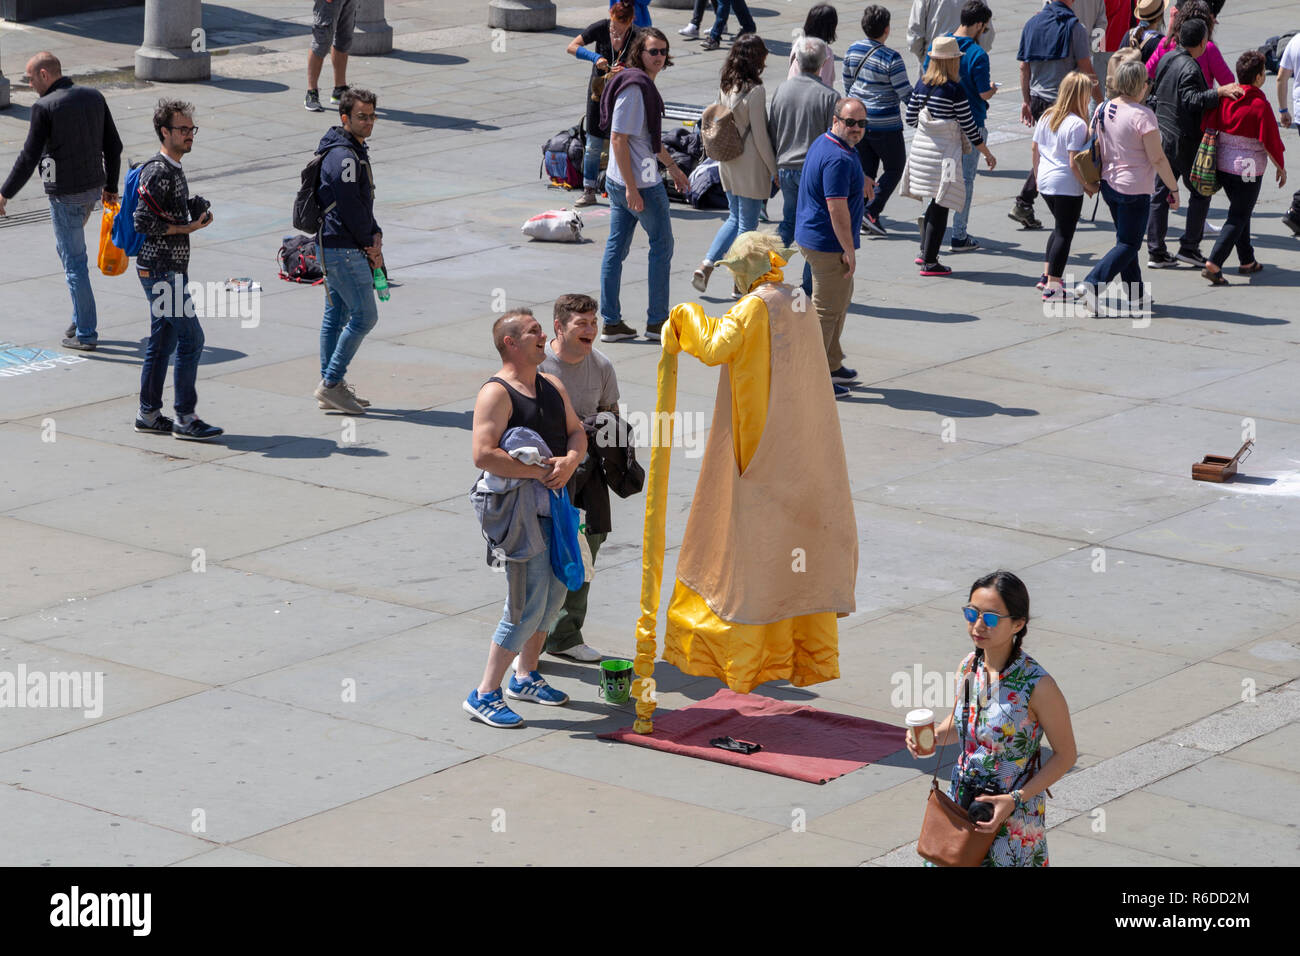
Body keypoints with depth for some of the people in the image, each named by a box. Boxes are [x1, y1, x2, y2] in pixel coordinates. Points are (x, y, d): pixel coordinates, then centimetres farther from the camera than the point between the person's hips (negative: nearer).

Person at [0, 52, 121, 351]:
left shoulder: (45, 107, -16)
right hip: (93, 187, 7)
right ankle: (80, 318, 27)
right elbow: (113, 146, 9)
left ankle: (85, 334, 5)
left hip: (65, 194, -7)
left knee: (74, 262, 0)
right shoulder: (94, 97, 4)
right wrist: (111, 186, 20)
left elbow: (29, 157, -15)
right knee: (66, 248, 25)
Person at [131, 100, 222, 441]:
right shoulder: (157, 172, -17)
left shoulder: (173, 169, 15)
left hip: (171, 269, 10)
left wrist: (195, 216, 7)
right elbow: (143, 221, -22)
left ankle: (149, 414, 19)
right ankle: (185, 419, -5)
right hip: (162, 270, -10)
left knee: (163, 342, 13)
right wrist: (188, 227, -17)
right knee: (191, 338, -9)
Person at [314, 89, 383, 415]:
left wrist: (375, 235, 2)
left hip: (331, 247, 11)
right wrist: (371, 248, -8)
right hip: (344, 249, -11)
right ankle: (331, 384, -6)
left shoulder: (355, 151, 16)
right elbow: (351, 208, -20)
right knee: (364, 315, -8)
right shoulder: (344, 156, -18)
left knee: (336, 314, 13)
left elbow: (364, 203, 18)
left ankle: (330, 388, 19)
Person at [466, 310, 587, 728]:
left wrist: (569, 461, -8)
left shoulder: (553, 386, 13)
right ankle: (484, 694, -2)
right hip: (520, 507, -9)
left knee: (554, 595, 17)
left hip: (554, 501, 9)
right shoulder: (496, 393, -13)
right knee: (528, 605, -10)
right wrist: (537, 471, -20)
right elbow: (484, 455, -22)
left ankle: (525, 677, 33)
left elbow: (577, 432, 15)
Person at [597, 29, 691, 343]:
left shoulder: (644, 84, 11)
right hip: (641, 183, -9)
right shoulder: (633, 87, -20)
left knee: (616, 247, 9)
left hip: (617, 182, 9)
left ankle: (611, 323, 13)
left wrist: (673, 166, 32)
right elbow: (618, 139, -23)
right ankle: (657, 321, 11)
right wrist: (632, 188, -23)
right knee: (662, 245, 4)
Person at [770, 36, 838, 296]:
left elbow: (772, 131, 11)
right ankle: (810, 289, 6)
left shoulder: (782, 90, 2)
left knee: (788, 222, 21)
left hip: (786, 167, 5)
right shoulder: (828, 96, -14)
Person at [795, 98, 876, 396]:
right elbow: (837, 210, -26)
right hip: (828, 245, -11)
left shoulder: (823, 142, 9)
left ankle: (832, 365, 34)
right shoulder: (839, 159, -24)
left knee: (842, 297, 23)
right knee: (828, 308, -3)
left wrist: (861, 177, 16)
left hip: (811, 237, 11)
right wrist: (849, 252, -20)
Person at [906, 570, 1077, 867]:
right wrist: (934, 737, -5)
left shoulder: (1037, 686, -22)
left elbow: (1066, 754, -12)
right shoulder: (968, 667, -3)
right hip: (961, 804, 6)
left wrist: (1015, 799, -19)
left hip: (1013, 815, -6)